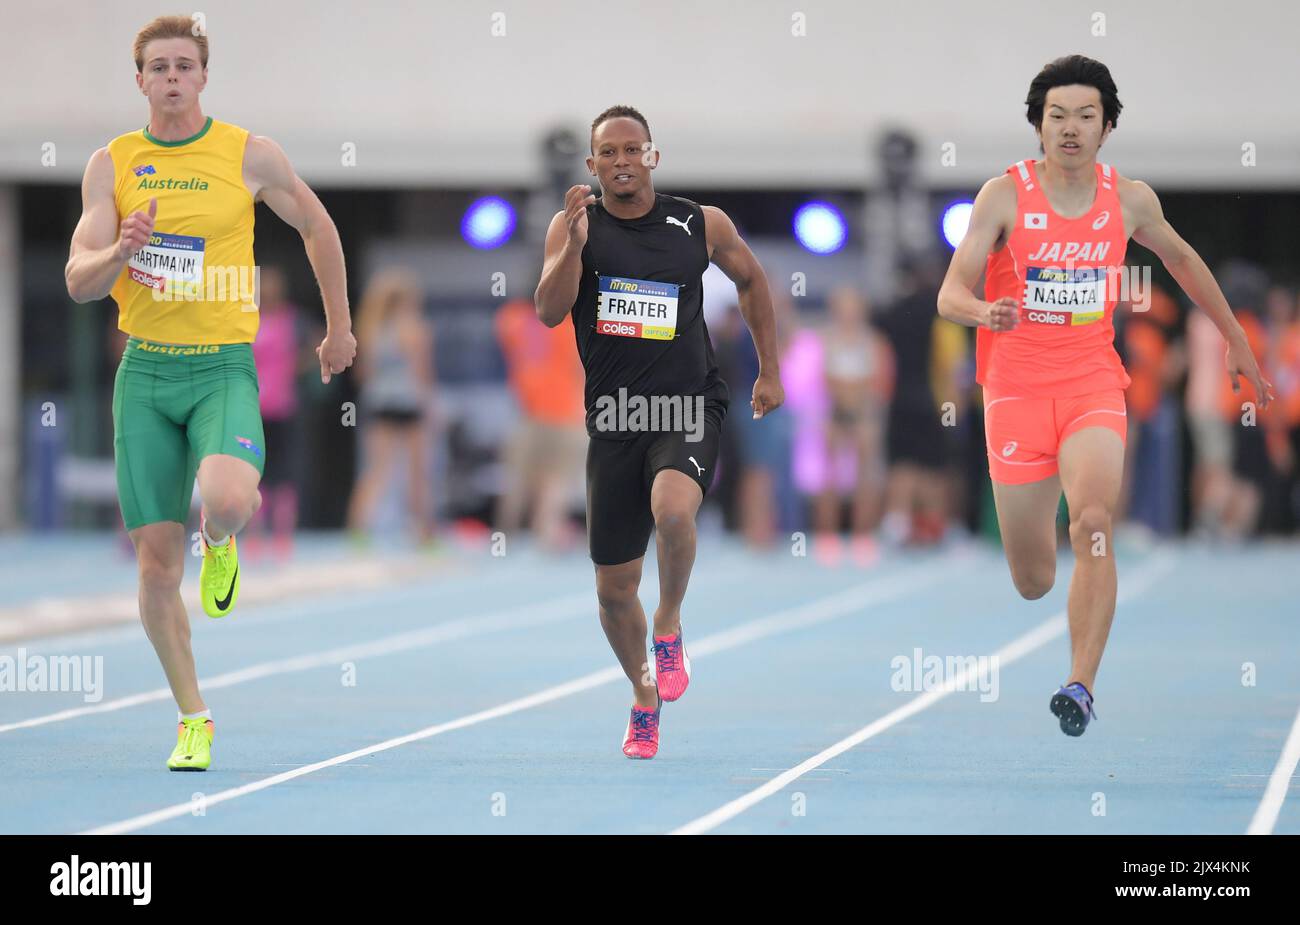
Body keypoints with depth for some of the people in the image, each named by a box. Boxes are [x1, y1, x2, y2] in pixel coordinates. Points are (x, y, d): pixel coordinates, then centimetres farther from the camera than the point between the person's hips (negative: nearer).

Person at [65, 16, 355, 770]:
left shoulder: (248, 154, -1)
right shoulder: (111, 164, 3)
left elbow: (318, 227, 14)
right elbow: (79, 283, -1)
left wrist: (340, 328, 18)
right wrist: (121, 251, -23)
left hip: (224, 366, -2)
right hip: (146, 370, 2)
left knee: (226, 502, -31)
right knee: (156, 561, 0)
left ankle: (220, 541, 9)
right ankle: (193, 720, 15)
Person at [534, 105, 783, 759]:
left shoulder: (702, 225, 1)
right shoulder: (575, 226, -1)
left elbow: (750, 279, 18)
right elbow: (549, 312, -12)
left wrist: (769, 371, 16)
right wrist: (574, 243, -26)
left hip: (688, 407, -2)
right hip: (613, 417, 2)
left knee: (673, 509, -34)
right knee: (614, 588, 7)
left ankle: (670, 629, -8)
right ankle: (644, 695, 33)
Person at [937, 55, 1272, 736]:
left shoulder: (1129, 199, 2)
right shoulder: (1005, 195, -7)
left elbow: (1180, 258, 21)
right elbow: (950, 295, -12)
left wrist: (1236, 341, 28)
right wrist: (985, 311, -35)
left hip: (1093, 383, 1)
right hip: (1016, 387, -1)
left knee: (1093, 525, -27)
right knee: (1032, 581, 4)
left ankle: (1082, 685, -27)